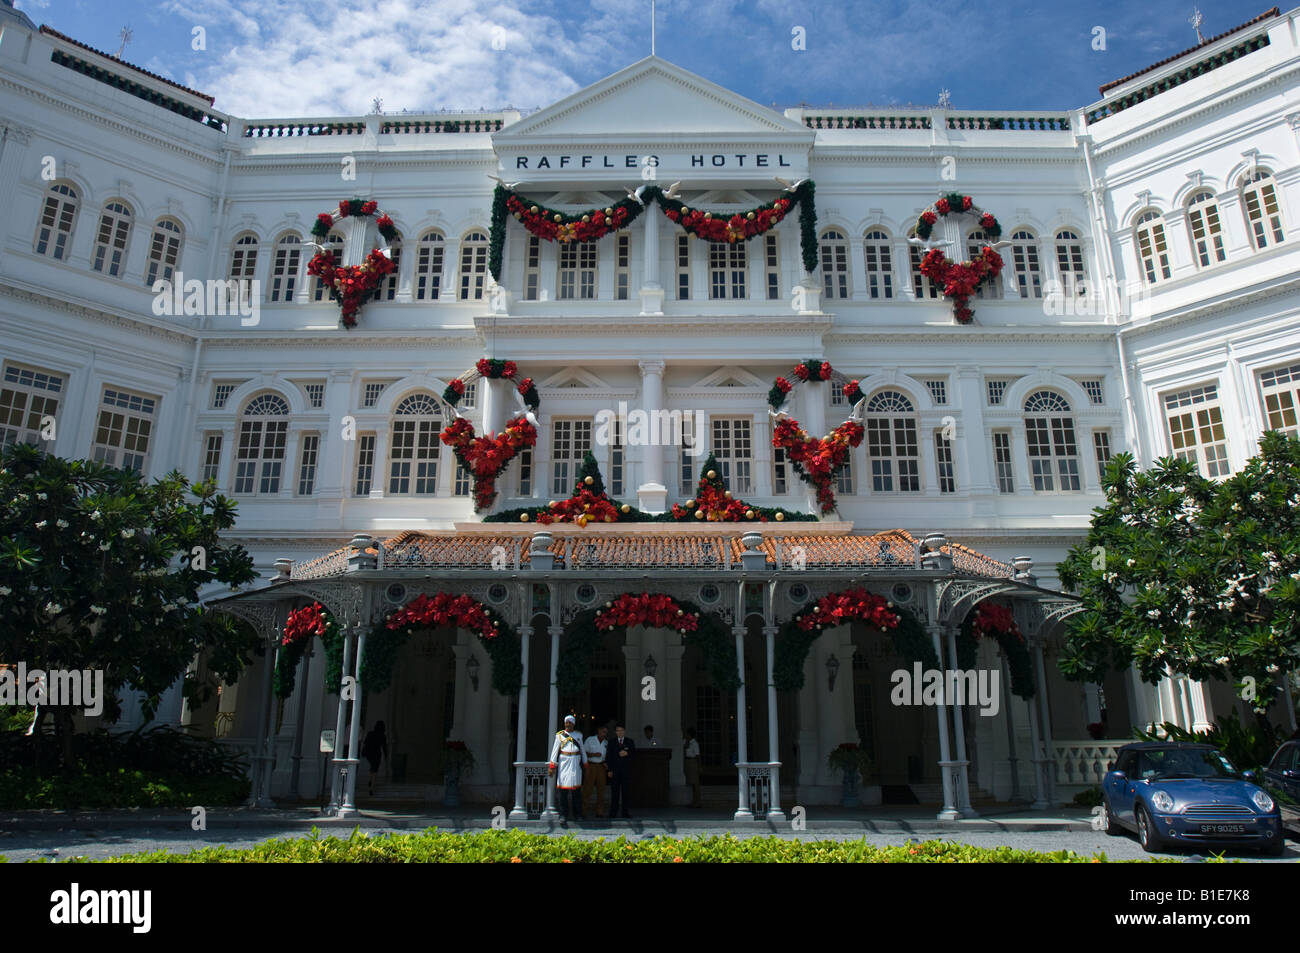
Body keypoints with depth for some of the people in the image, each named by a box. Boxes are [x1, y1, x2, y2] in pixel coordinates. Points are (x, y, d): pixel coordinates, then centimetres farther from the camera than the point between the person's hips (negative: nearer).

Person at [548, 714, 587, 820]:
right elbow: (555, 750, 3)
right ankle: (564, 814, 7)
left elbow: (582, 750, 18)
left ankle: (577, 814, 10)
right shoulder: (560, 735, 5)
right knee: (562, 788, -3)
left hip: (575, 763, 1)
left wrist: (586, 764, 16)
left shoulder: (579, 735, 12)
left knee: (576, 789, 1)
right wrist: (552, 766, -2)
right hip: (563, 763, -1)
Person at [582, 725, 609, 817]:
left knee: (601, 789, 0)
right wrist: (594, 754, -12)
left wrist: (606, 763, 1)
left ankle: (600, 812, 5)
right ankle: (585, 810, 3)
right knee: (587, 789, -5)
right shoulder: (590, 740, 2)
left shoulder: (606, 743, 12)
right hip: (590, 765, -3)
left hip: (601, 767, 3)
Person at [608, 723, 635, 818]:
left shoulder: (629, 741, 11)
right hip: (615, 770, 0)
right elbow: (610, 757, 5)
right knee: (615, 791, -1)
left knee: (625, 791, 0)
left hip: (626, 769, 0)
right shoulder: (612, 742, 10)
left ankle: (625, 812, 5)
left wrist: (627, 753, -15)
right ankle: (613, 812, 5)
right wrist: (610, 770, -3)